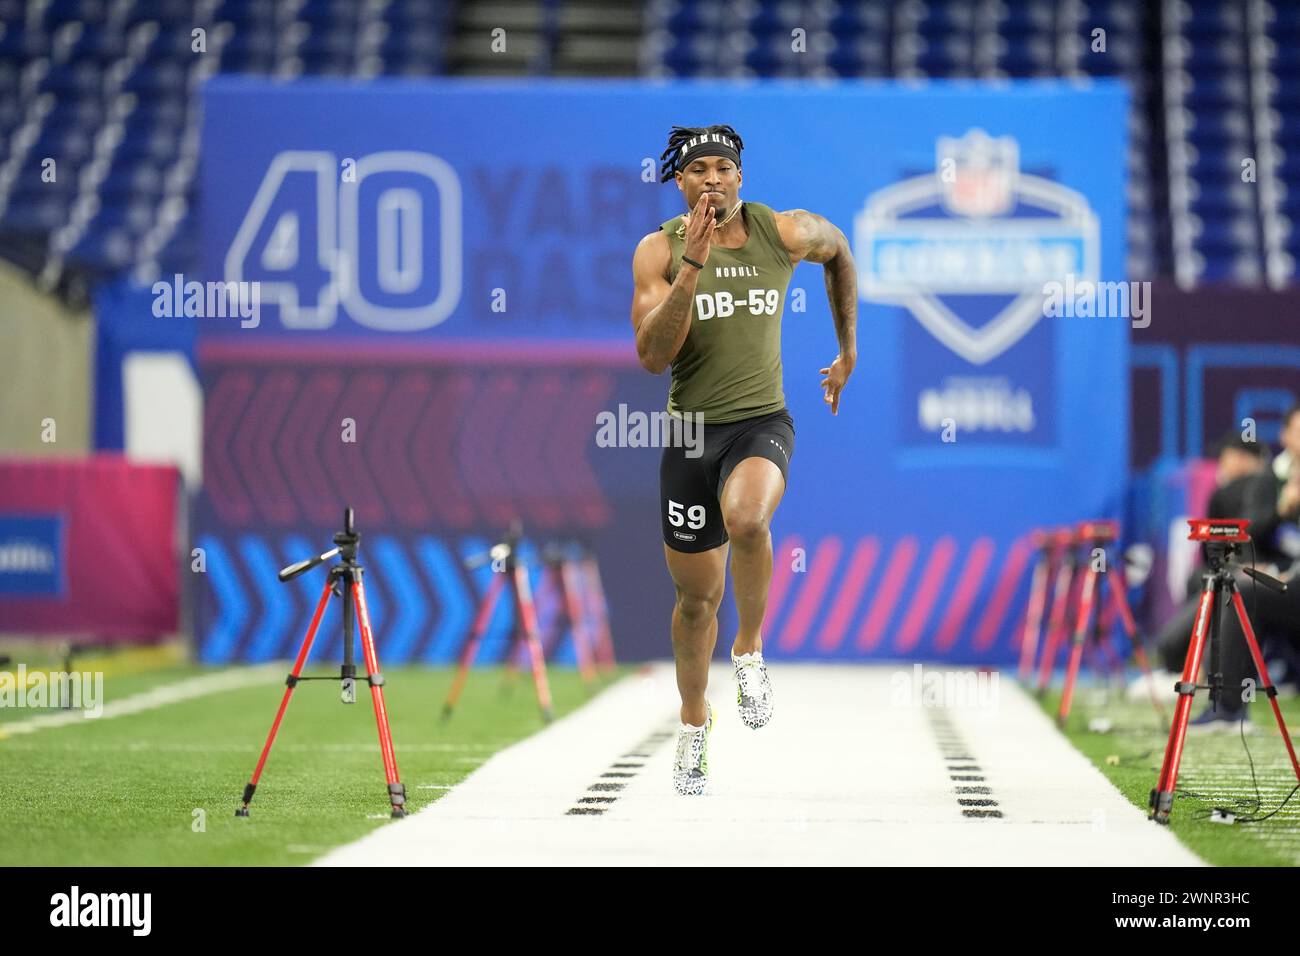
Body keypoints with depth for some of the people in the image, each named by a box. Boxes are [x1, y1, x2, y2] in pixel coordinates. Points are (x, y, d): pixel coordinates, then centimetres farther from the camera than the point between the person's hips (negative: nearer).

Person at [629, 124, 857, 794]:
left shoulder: (785, 233, -3)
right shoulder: (659, 251, -6)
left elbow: (838, 249, 21)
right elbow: (652, 356, -17)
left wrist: (848, 352, 24)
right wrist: (692, 266, -26)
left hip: (762, 422, -1)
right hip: (690, 432, 1)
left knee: (746, 518, -35)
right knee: (696, 595, 10)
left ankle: (749, 650, -8)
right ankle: (694, 727, 35)